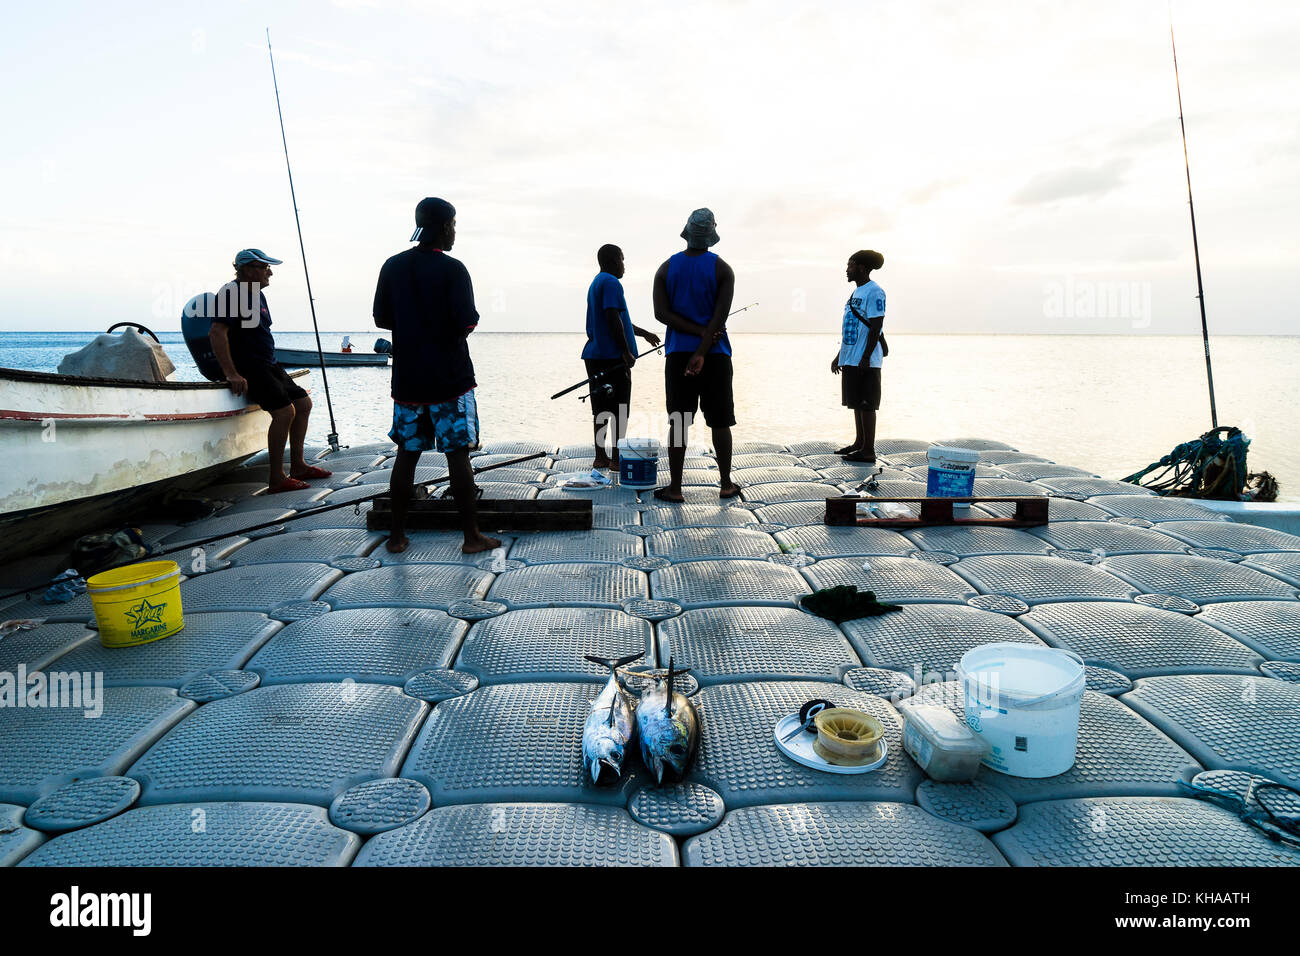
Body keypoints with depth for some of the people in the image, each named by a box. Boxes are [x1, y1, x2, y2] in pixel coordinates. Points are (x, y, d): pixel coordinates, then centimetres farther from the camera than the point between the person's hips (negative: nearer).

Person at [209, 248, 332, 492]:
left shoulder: (258, 295, 18)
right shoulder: (231, 292, -12)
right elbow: (217, 333, -22)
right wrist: (231, 374, -27)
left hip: (268, 365, 10)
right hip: (247, 367, -10)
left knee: (303, 403, 8)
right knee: (285, 411, -22)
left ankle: (297, 466, 16)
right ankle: (276, 479, -17)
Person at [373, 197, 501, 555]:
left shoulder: (392, 267, 6)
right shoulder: (452, 269, -10)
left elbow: (381, 318, 10)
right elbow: (466, 323, -16)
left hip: (407, 378, 5)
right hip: (450, 378, -5)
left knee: (407, 453, 11)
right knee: (458, 455, 0)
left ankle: (397, 535, 15)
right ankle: (472, 536, 5)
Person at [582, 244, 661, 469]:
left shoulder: (597, 283, 22)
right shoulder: (611, 283, -10)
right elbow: (613, 319, -20)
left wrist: (644, 333, 37)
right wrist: (626, 351, -16)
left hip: (595, 355, 10)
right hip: (613, 356, -10)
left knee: (601, 407, 10)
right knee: (619, 408, -4)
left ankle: (601, 457, 12)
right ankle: (617, 457, -2)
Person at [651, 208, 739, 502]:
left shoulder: (666, 268, 5)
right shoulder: (722, 269, -1)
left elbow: (661, 312, -5)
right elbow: (720, 316, -10)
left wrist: (699, 332, -8)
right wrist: (702, 352, -12)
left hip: (678, 353, 1)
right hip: (715, 354, -1)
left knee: (678, 421, 2)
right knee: (720, 421, 7)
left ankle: (675, 487, 4)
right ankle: (726, 484, 15)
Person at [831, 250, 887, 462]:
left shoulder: (874, 292, -11)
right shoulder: (856, 292, 19)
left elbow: (876, 327, -17)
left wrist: (866, 357, -21)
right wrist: (839, 356, 24)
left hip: (866, 361, -9)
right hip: (850, 359, 9)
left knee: (866, 404, -7)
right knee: (856, 403, 14)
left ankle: (869, 451, -4)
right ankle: (859, 443, 23)